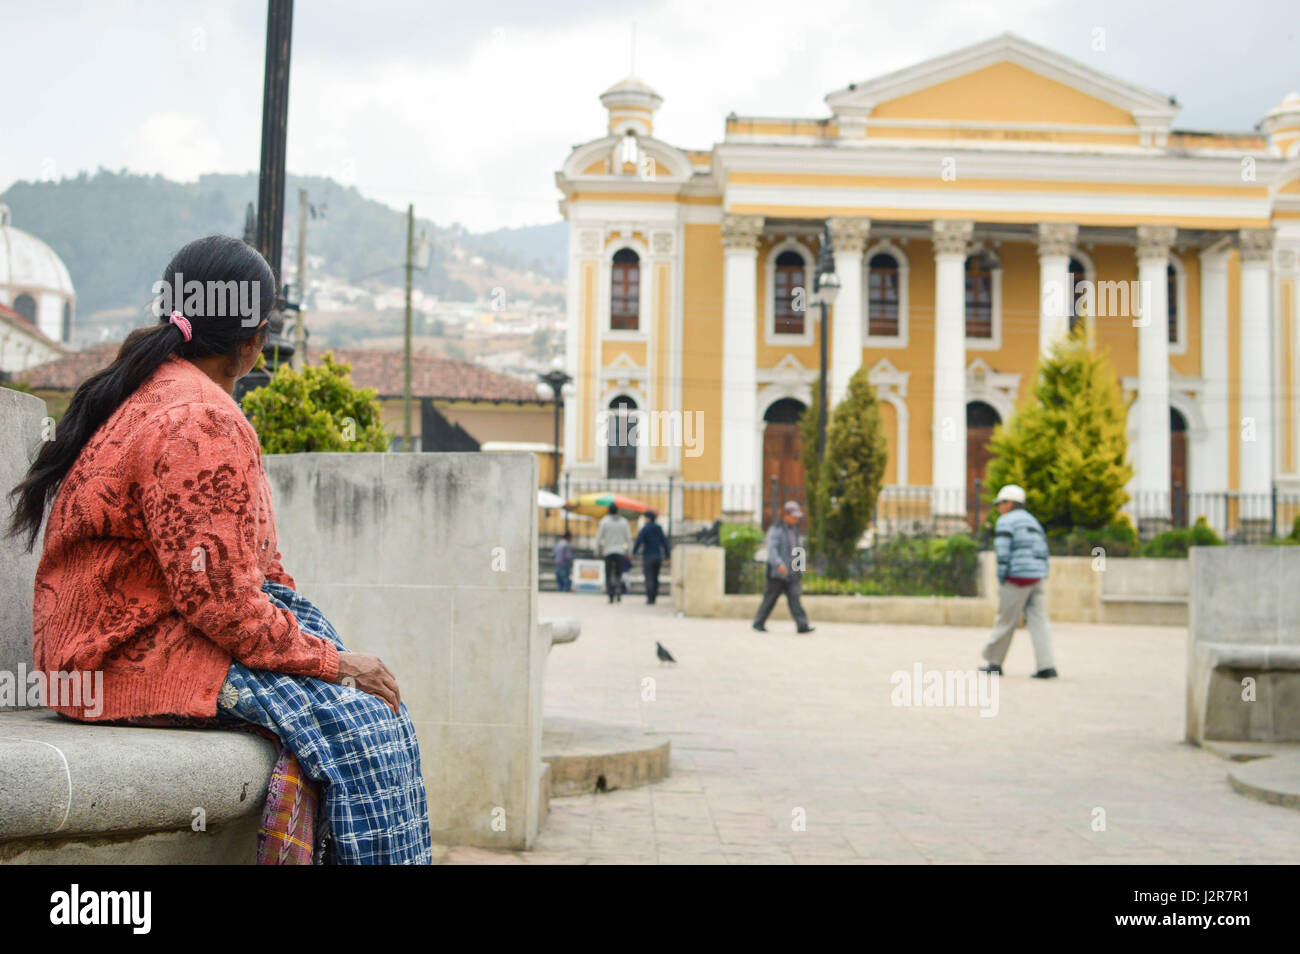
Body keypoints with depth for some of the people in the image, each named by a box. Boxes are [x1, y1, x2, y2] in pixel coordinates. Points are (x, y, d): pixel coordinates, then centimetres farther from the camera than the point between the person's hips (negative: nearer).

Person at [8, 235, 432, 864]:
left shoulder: (144, 390, 15)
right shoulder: (202, 424, -19)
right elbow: (219, 599, -23)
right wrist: (334, 662, -12)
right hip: (137, 663, -10)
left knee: (371, 695, 2)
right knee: (361, 719, -18)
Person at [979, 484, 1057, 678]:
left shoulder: (1005, 521, -2)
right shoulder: (1033, 522, 22)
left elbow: (1003, 551, -12)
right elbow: (1043, 552, 18)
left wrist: (1001, 579, -10)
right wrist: (1041, 580, 17)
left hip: (1017, 576, -7)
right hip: (1038, 576, 7)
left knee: (1006, 621, 2)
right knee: (1038, 620, 1)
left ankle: (994, 663, 11)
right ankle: (1046, 667, -8)